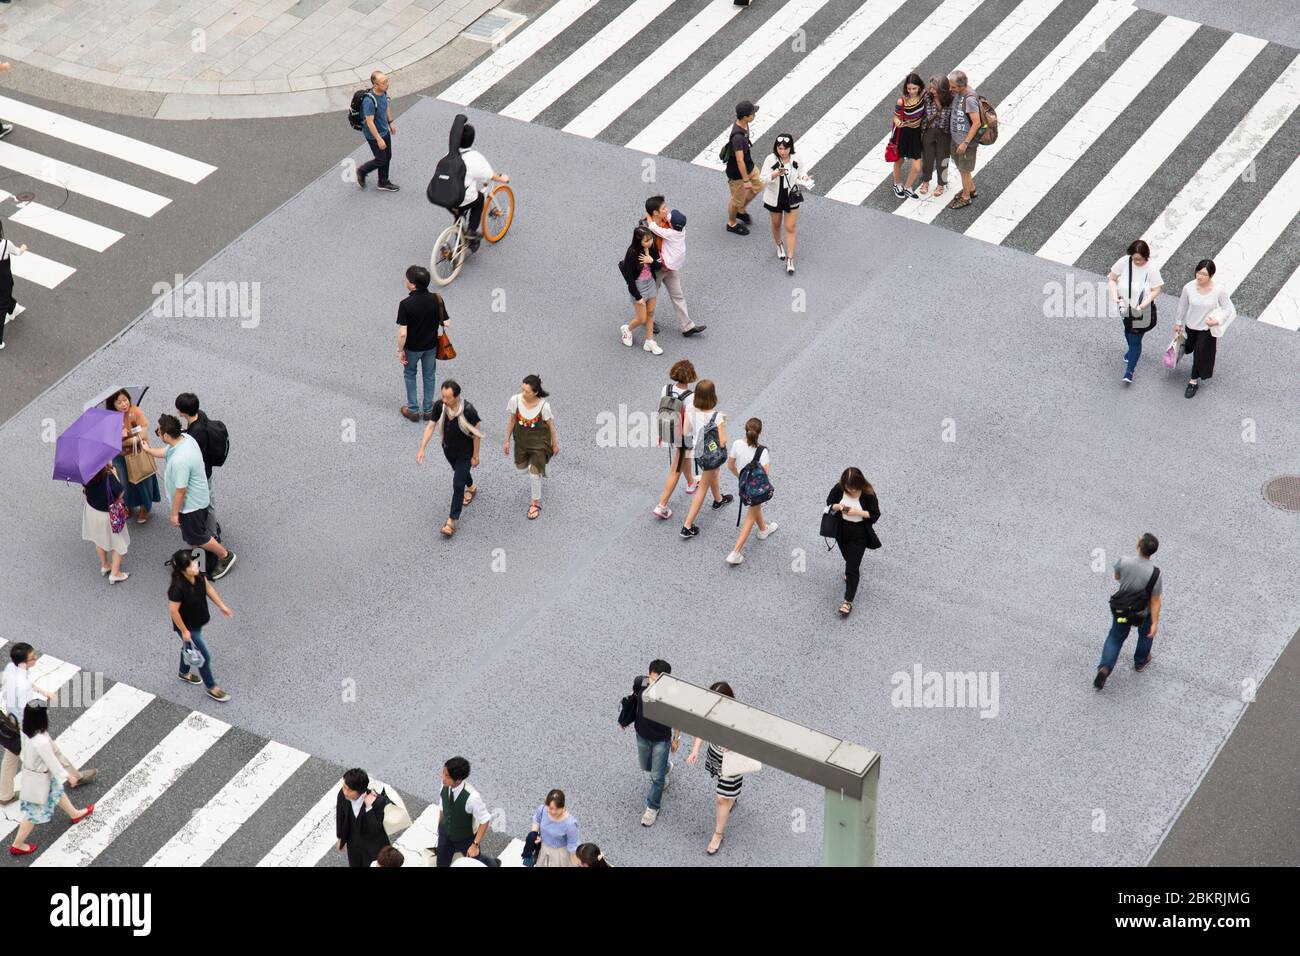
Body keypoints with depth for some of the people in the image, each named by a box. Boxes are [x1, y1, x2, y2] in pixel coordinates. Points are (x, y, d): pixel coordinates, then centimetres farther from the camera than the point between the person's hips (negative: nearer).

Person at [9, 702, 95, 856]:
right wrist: (66, 775, -8)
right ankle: (17, 845, 33)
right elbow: (52, 762, -26)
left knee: (57, 792, 32)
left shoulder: (27, 730, -18)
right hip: (39, 779, -8)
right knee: (34, 812, 15)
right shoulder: (41, 742, -42)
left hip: (31, 770, 8)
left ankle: (75, 814, 59)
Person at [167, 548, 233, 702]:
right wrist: (184, 631, -19)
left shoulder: (198, 575, -17)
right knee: (204, 656, 6)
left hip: (198, 622, 7)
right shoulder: (177, 587, -39)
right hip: (188, 626, -7)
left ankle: (184, 673, 59)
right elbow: (173, 611, -28)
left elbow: (208, 587, 3)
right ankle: (211, 688, 28)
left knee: (189, 647, 32)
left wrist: (221, 605, 8)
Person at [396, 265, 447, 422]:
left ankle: (413, 410, 30)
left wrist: (400, 350, -10)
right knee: (429, 376, 23)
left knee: (410, 375, 22)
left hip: (412, 347, -3)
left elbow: (402, 333, -25)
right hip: (431, 346, 3)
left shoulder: (406, 304, -28)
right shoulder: (436, 299, -18)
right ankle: (428, 410, 34)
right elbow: (446, 323, -10)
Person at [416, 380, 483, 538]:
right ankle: (471, 488, 64)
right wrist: (422, 449, -21)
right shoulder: (439, 405, -24)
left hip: (465, 452, -5)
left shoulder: (468, 411, -34)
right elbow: (430, 426, -15)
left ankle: (452, 521, 7)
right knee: (460, 471, 31)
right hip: (448, 449, 5)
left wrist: (475, 456, -11)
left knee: (458, 485, -3)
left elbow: (476, 434, -20)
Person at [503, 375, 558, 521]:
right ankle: (538, 471, 61)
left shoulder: (544, 406, -29)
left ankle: (536, 503, 23)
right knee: (521, 467, 23)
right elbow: (511, 420, -6)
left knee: (534, 474, -3)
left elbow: (550, 425, -12)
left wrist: (555, 444, 1)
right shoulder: (515, 400, -23)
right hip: (522, 440, 4)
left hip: (539, 442, -4)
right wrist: (507, 441, 2)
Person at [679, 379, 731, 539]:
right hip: (711, 454, -6)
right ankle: (687, 526, 11)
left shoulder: (691, 411, -19)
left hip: (696, 451, 6)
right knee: (703, 488, 9)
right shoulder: (717, 417, -31)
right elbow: (722, 442, -24)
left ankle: (718, 499, 65)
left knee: (712, 474, 36)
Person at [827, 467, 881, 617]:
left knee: (852, 567, -4)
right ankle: (855, 569, 64)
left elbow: (875, 515, -16)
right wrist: (837, 506, -25)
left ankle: (848, 602, 3)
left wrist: (858, 512, -31)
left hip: (859, 533, -4)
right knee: (848, 557, 29)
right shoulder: (839, 488, -15)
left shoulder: (868, 494, -24)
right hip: (842, 530, 4)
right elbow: (829, 503, -1)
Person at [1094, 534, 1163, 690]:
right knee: (1146, 630, 32)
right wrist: (1155, 624, -13)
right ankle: (1140, 661, 47)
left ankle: (1105, 668, 3)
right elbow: (1155, 601, -20)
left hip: (1120, 609, 1)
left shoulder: (1124, 561, -23)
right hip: (1141, 613, -1)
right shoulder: (1155, 574, -27)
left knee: (1116, 637, 22)